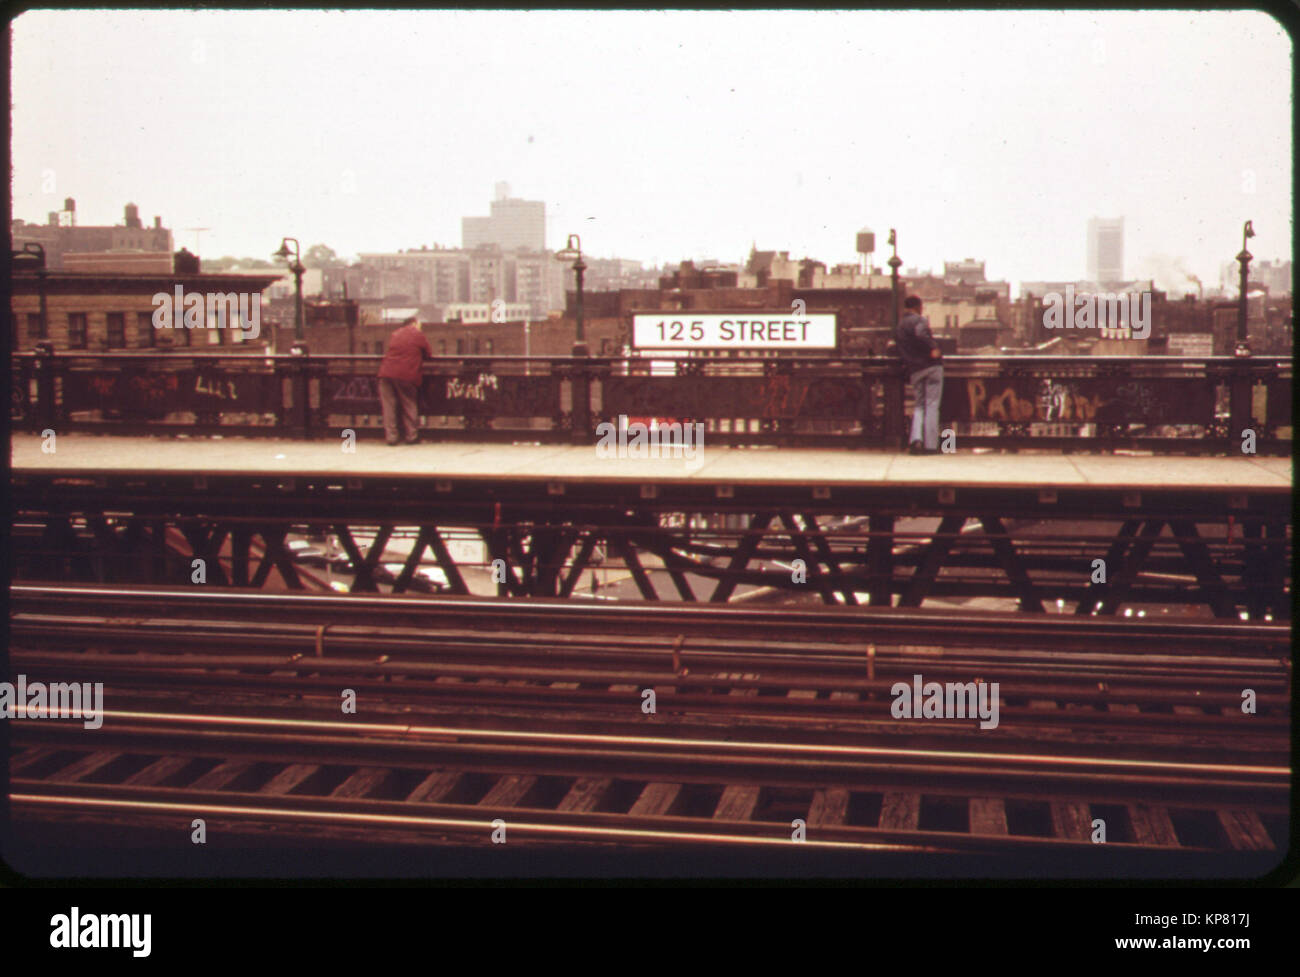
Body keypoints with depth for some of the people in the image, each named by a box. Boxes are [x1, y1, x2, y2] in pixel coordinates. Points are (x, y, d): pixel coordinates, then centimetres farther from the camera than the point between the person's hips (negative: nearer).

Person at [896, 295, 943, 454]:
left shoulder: (900, 326, 18)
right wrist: (933, 348, -20)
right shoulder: (919, 320, -5)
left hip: (914, 371, 6)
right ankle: (930, 444, -4)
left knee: (918, 405, 13)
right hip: (931, 366, -6)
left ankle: (916, 438, -7)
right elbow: (920, 334, -26)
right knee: (932, 405, -2)